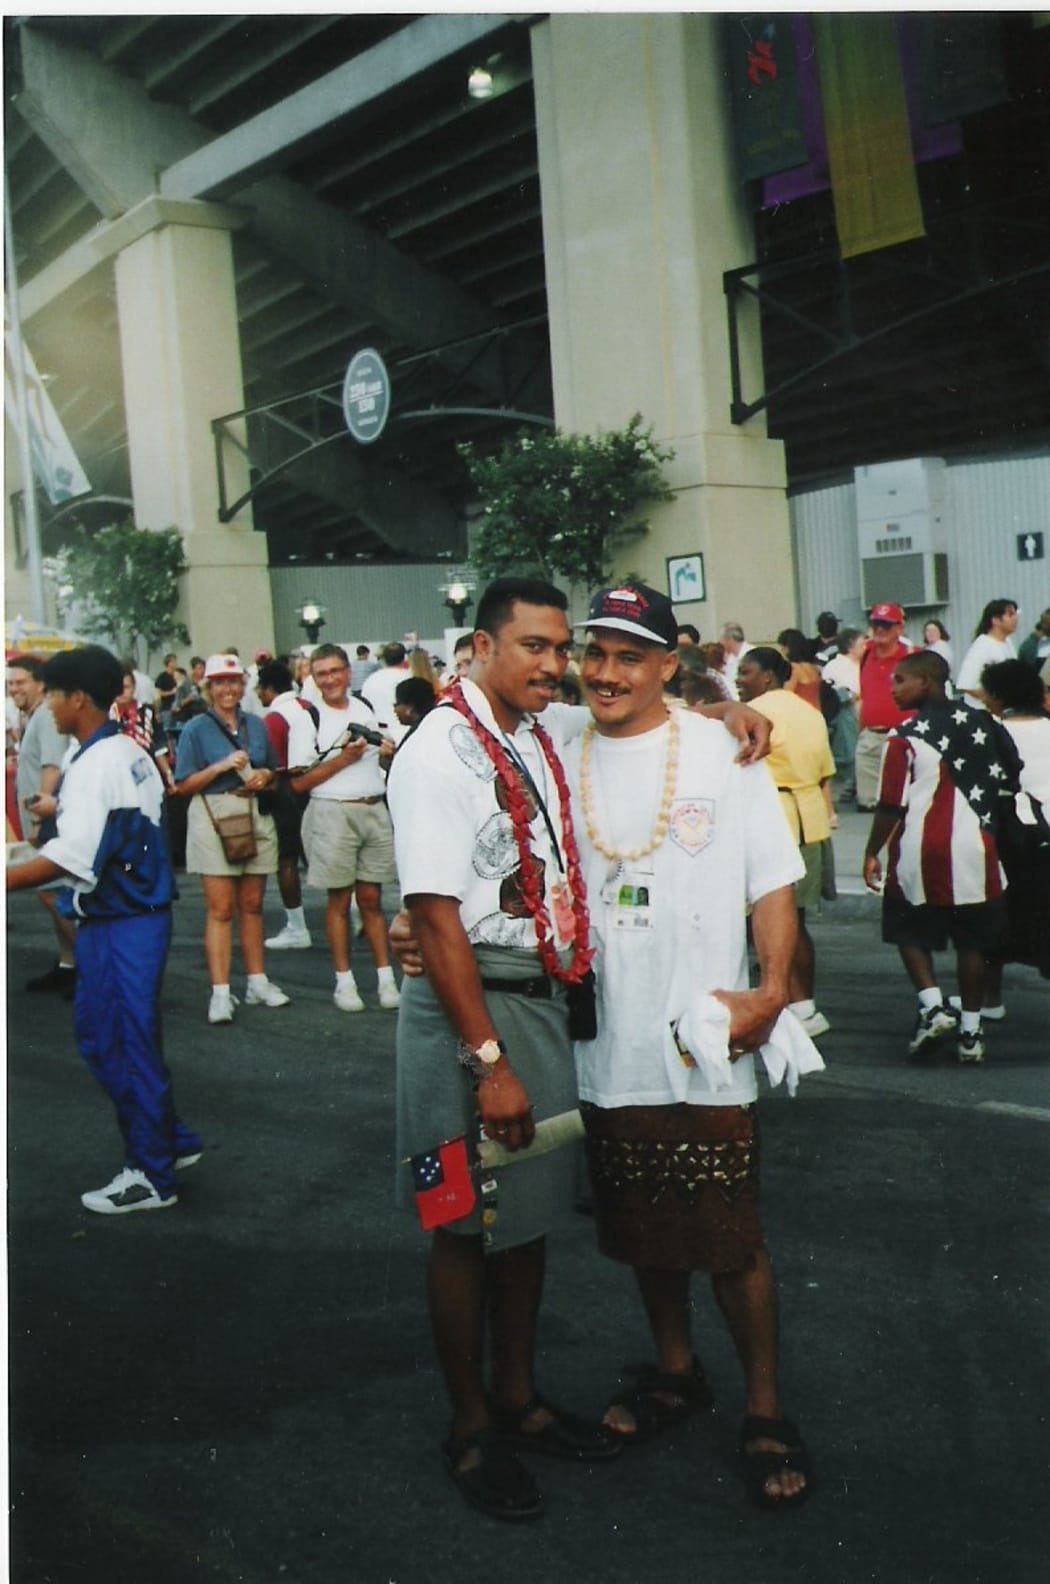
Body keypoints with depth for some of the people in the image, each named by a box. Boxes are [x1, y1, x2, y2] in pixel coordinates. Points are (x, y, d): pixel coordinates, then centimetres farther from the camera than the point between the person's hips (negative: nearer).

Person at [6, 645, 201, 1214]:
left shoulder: (94, 764, -17)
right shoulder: (132, 753, 10)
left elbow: (73, 857, -25)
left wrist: (10, 880, -24)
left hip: (117, 926, -9)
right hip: (142, 912, 9)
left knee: (118, 1044, 1)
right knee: (102, 1032, 19)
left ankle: (151, 1176, 13)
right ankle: (171, 1141, 28)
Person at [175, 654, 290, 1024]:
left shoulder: (256, 725, 13)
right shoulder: (196, 729, 1)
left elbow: (273, 771, 22)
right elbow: (184, 785, -4)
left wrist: (264, 776, -1)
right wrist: (222, 766, -15)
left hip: (256, 817, 4)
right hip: (214, 817, -4)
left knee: (252, 904, 10)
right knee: (220, 908, -6)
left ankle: (258, 982, 18)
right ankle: (220, 992, -4)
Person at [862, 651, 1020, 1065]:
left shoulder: (905, 737, -11)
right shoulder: (982, 725, 4)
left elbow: (892, 806, -12)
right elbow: (1005, 786, 12)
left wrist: (872, 852, -1)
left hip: (921, 853, -4)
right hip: (973, 851, 4)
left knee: (911, 933, 14)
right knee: (971, 940, 11)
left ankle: (933, 1006, -3)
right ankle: (970, 1031, 14)